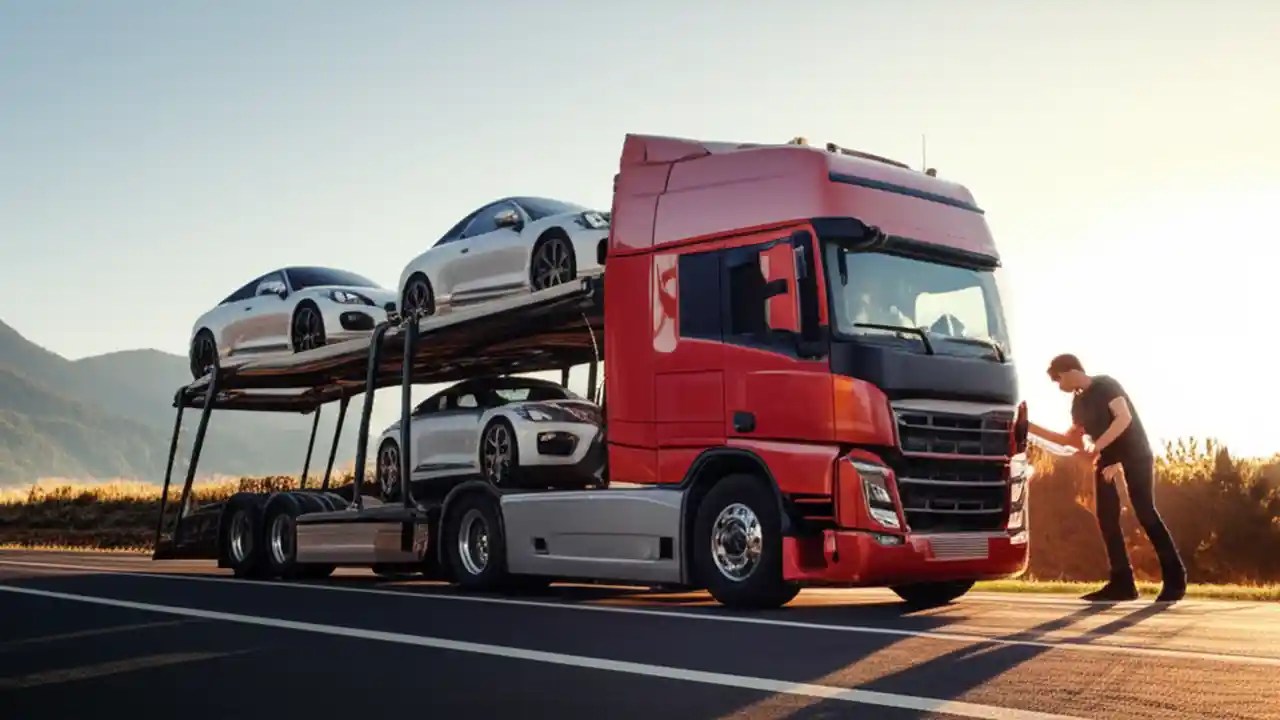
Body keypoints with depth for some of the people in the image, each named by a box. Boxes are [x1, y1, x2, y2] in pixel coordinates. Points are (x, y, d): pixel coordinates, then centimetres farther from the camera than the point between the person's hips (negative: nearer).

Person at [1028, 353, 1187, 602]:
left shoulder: (1105, 385, -9)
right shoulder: (1078, 403, 13)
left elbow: (1124, 417, -22)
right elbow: (1070, 439, 21)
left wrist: (1097, 447, -28)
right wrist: (1031, 428, 15)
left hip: (1135, 454, -8)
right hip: (1107, 459, 8)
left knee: (1145, 512, -13)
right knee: (1107, 517, -2)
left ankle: (1175, 578, -8)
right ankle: (1122, 582, -1)